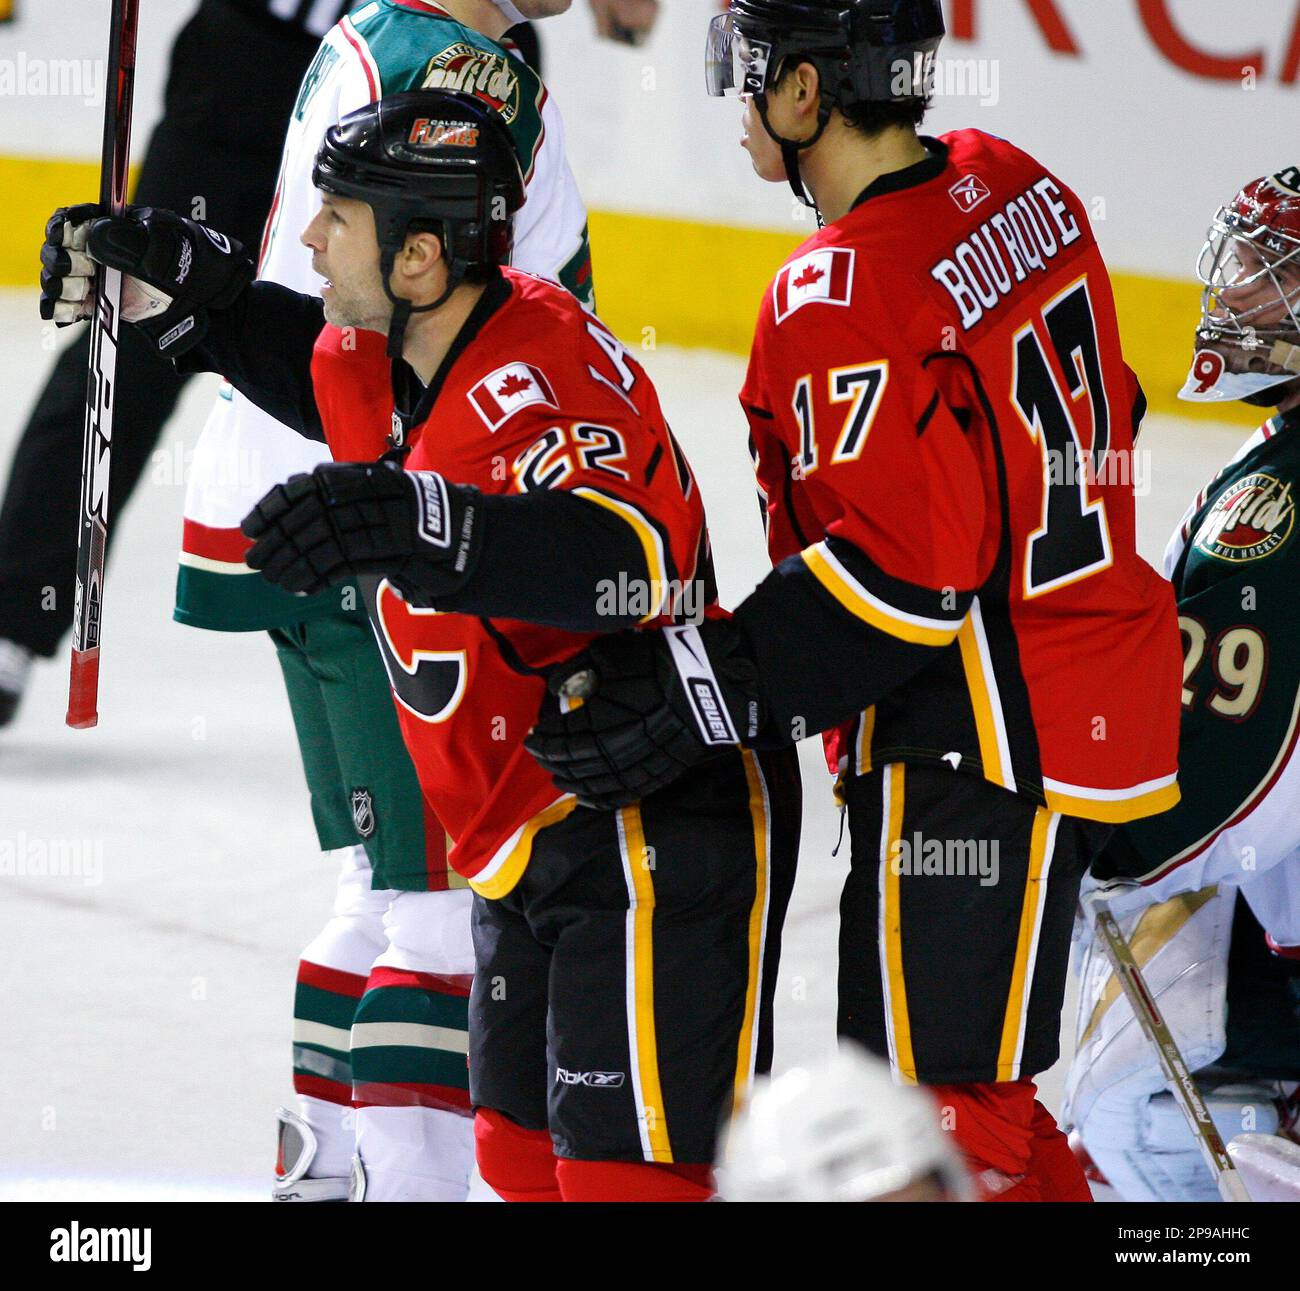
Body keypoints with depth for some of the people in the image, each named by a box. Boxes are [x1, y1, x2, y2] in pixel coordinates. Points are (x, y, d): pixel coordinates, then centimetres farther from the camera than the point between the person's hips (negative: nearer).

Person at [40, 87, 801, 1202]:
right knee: (522, 1150, 16)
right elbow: (332, 372, 30)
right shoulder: (378, 358, 3)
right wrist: (185, 286, 17)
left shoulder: (542, 372, -26)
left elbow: (642, 561, -43)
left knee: (626, 1165, -15)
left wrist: (423, 525, -54)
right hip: (537, 837, 10)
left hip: (661, 823, -10)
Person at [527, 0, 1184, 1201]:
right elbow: (1092, 412, 17)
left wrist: (705, 696, -25)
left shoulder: (843, 300, -22)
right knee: (974, 1075, 20)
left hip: (978, 738, -10)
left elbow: (902, 569, -26)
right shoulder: (1013, 187, 6)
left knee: (936, 1102, -7)